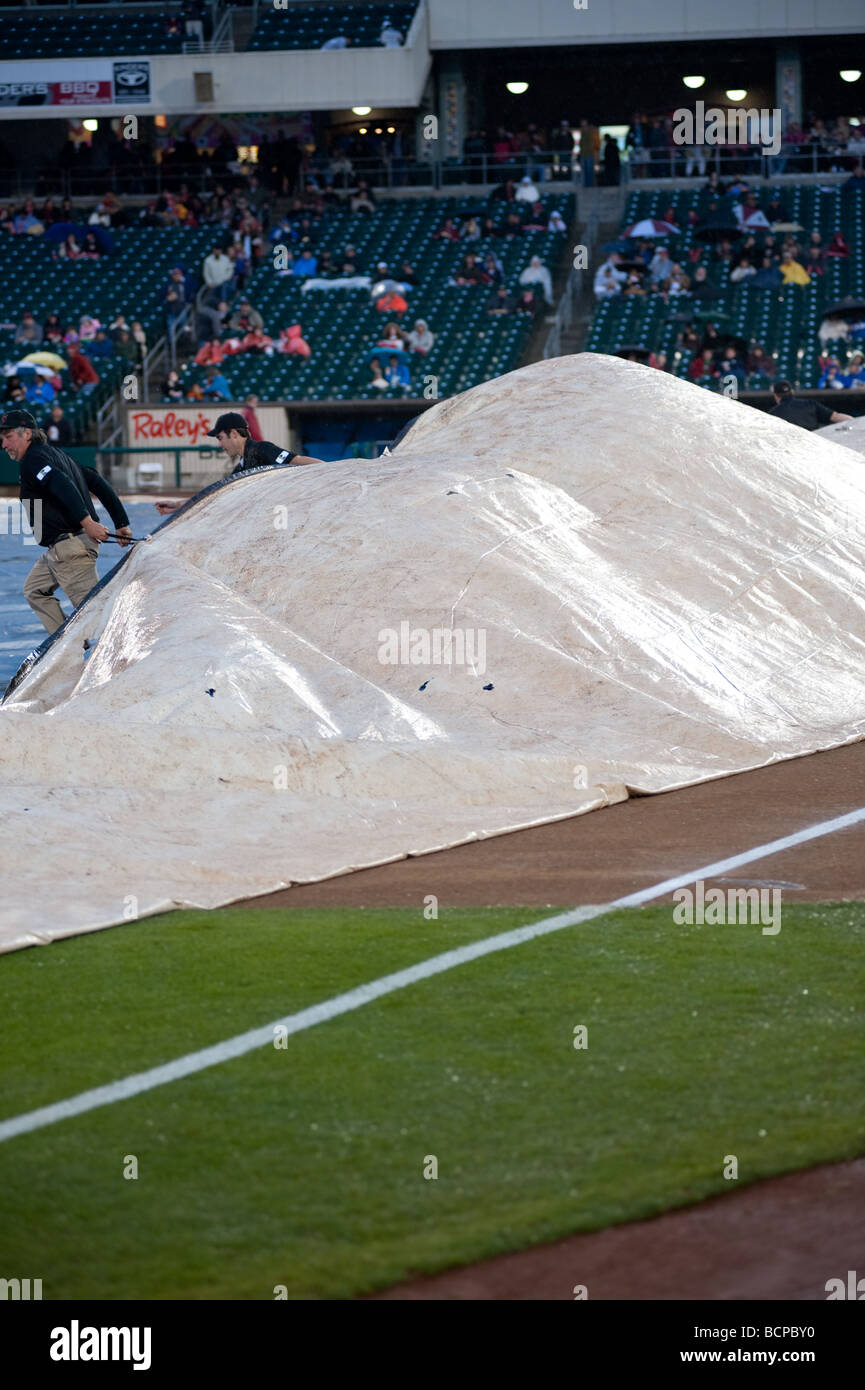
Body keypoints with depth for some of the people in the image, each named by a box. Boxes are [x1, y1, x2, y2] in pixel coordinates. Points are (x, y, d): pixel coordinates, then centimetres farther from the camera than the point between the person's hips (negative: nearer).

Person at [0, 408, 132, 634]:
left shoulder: (33, 459, -10)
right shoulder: (56, 454, 20)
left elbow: (63, 485, -28)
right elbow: (98, 483, 17)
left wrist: (86, 521, -35)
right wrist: (121, 523, 15)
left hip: (69, 546, -11)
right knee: (35, 590, 21)